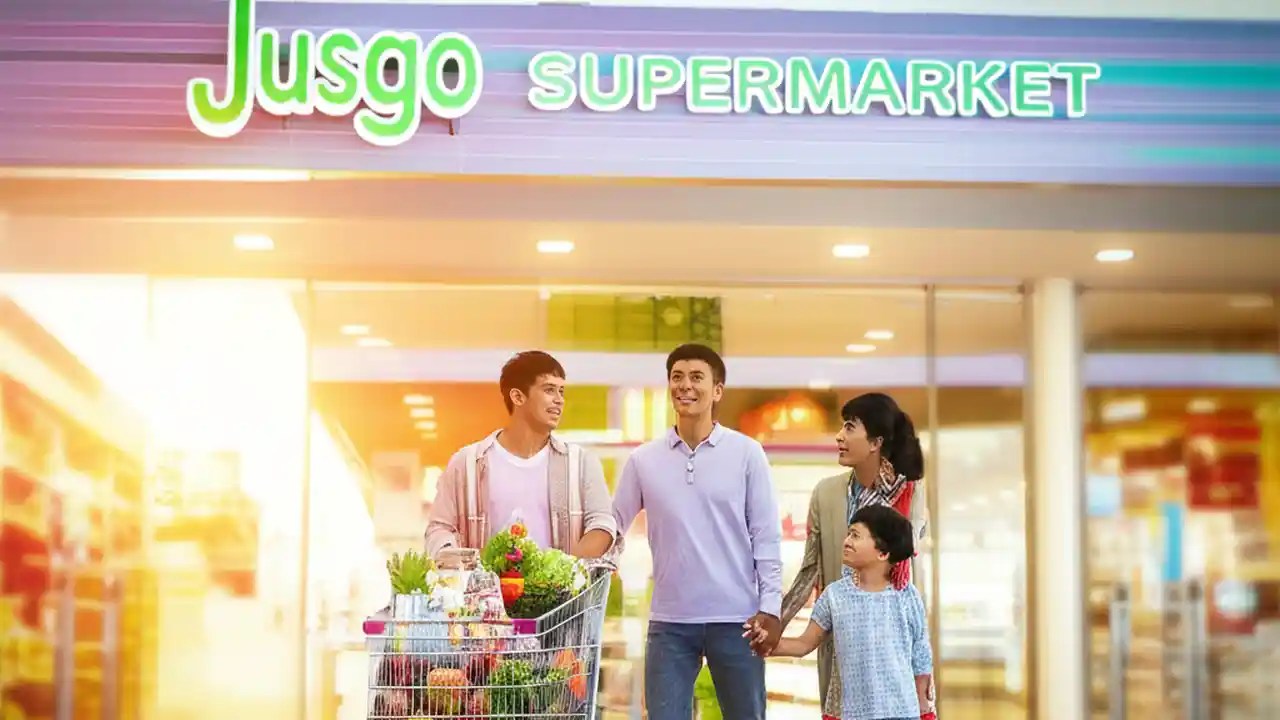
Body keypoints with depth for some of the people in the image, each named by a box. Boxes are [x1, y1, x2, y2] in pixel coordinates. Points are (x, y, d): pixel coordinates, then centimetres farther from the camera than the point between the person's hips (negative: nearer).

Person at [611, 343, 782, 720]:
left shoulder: (746, 453, 0)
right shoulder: (643, 460, 4)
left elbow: (766, 535, -1)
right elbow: (612, 525, 8)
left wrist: (769, 607, -6)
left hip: (736, 618, -1)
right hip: (669, 621, 1)